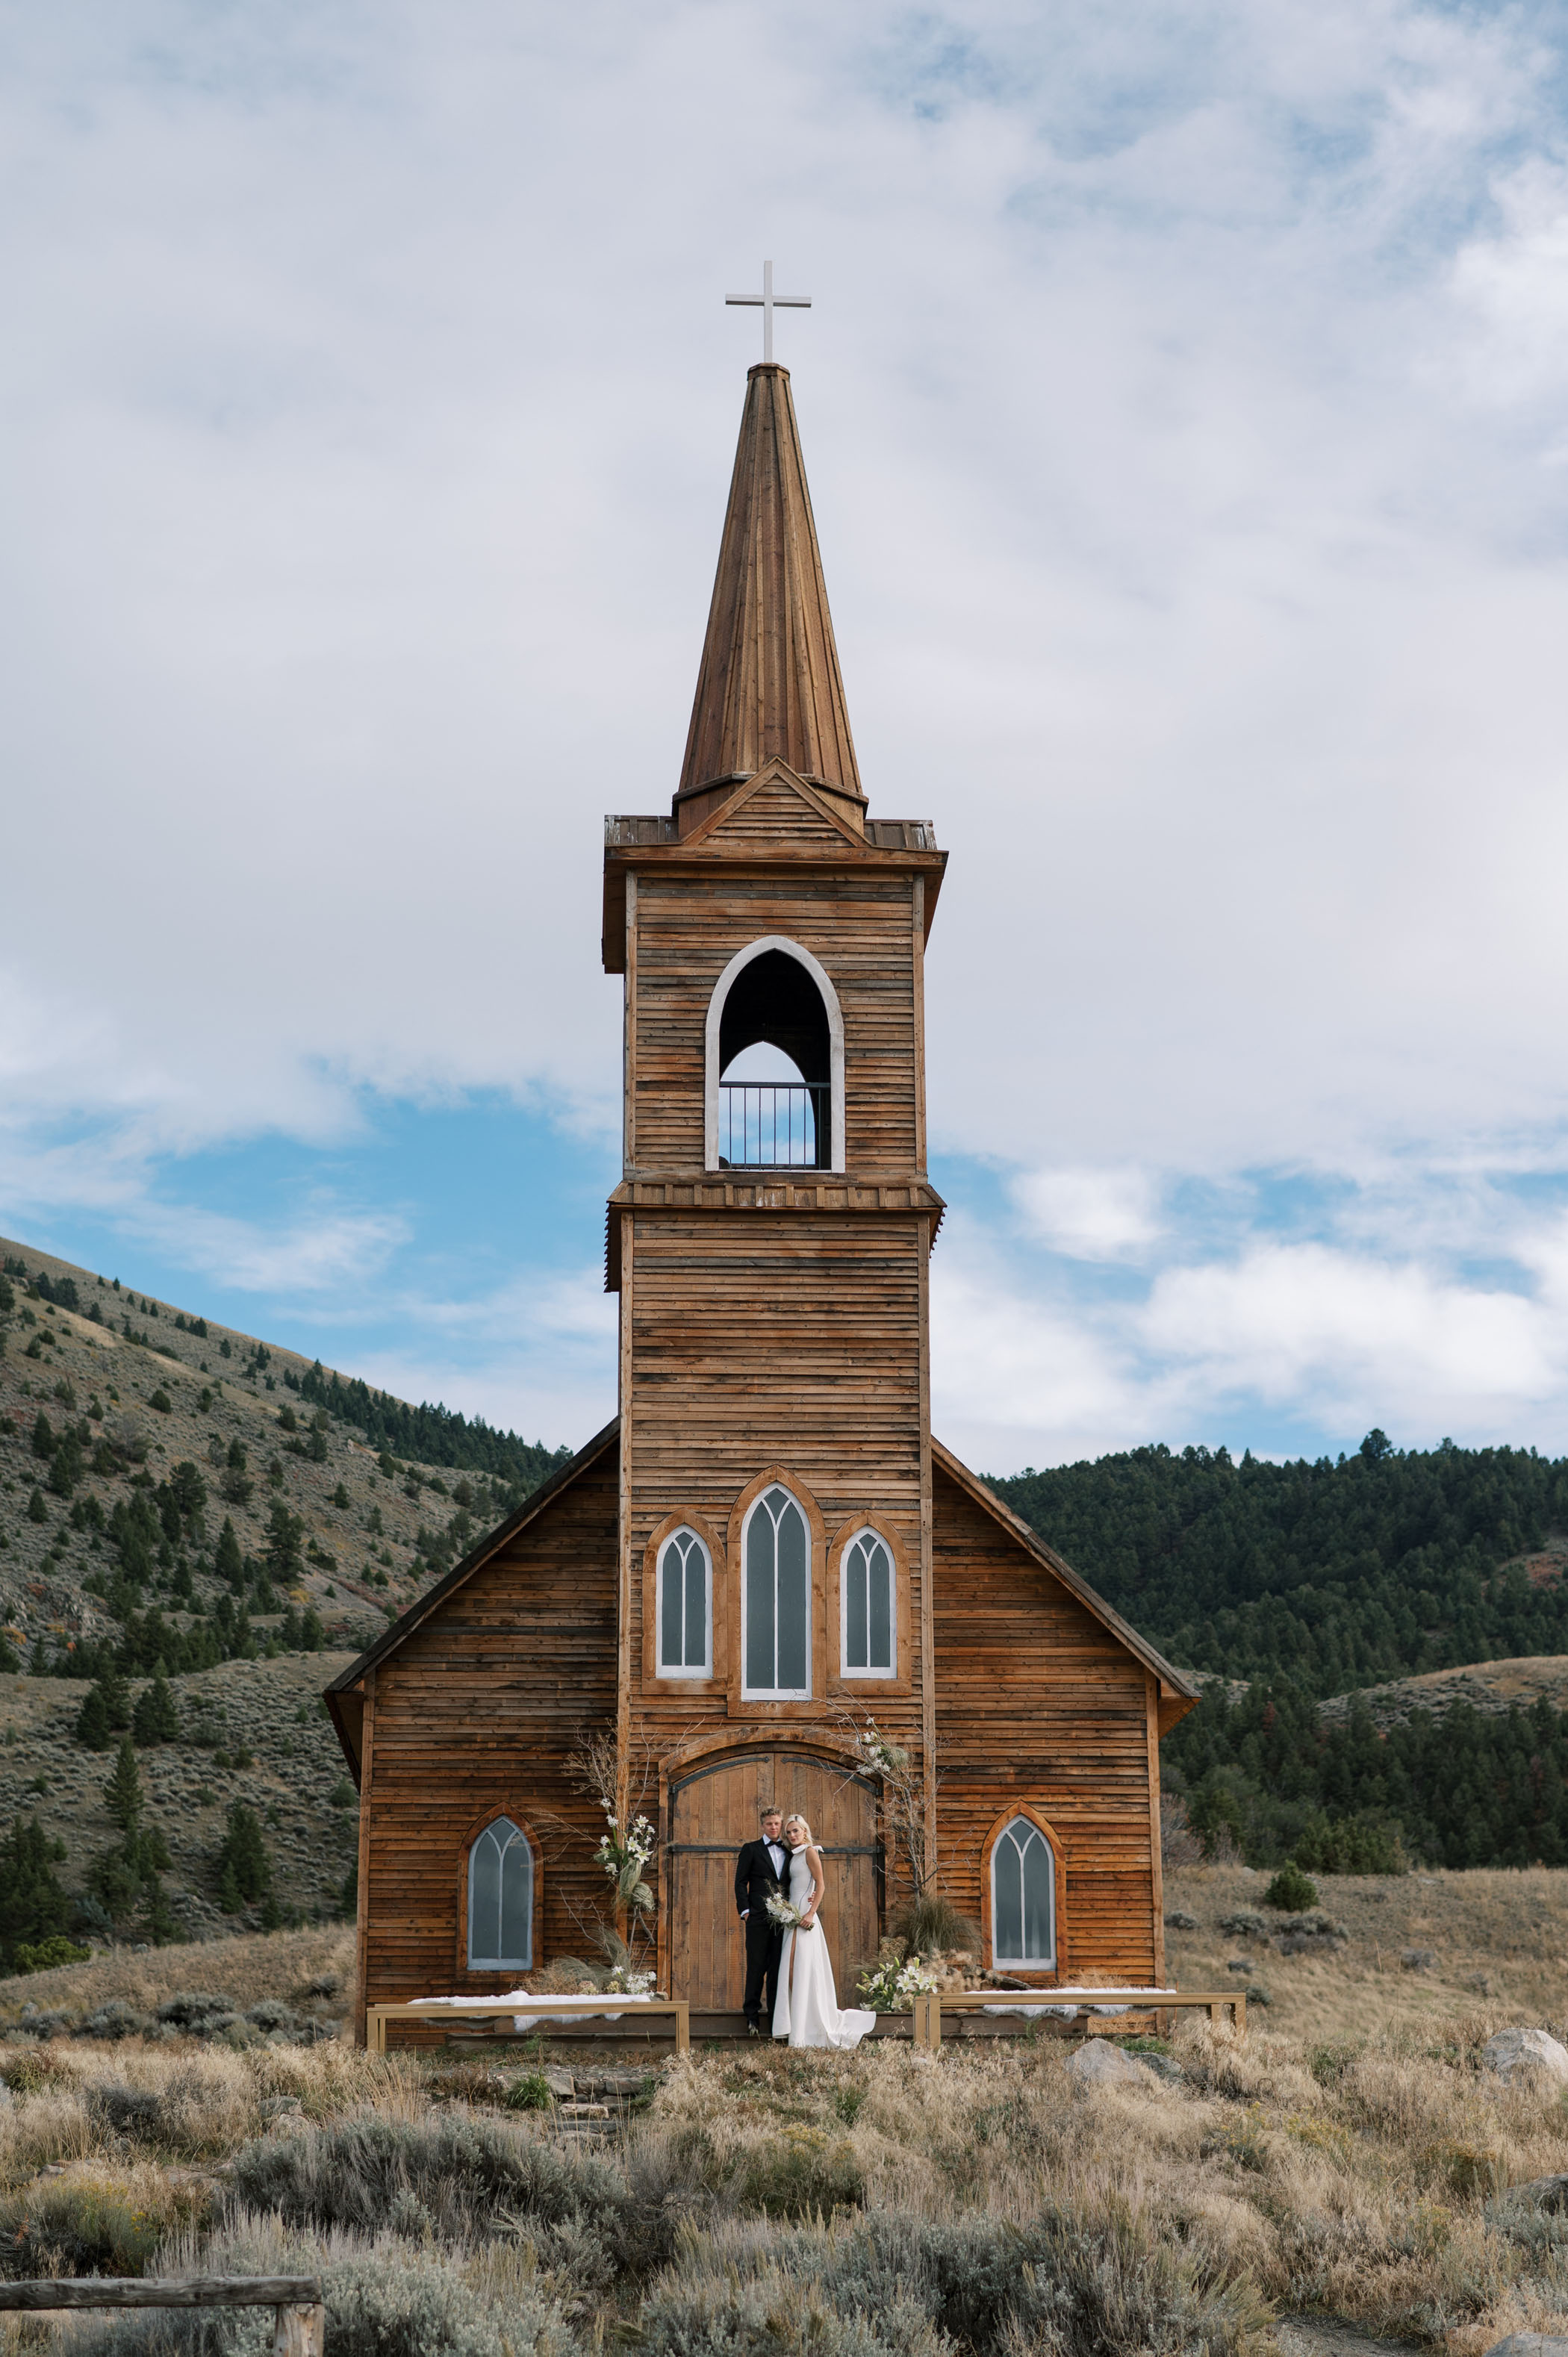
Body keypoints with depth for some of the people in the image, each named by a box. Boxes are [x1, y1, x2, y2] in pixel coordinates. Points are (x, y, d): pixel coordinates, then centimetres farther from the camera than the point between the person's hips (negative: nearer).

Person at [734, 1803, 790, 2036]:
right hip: (758, 1918, -3)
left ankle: (776, 2015, 10)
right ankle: (752, 2015, 2)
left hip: (783, 1918, 3)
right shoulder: (752, 1850, 6)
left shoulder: (789, 1853, 15)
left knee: (778, 1967, 4)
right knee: (756, 1966, -3)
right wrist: (745, 1910, -6)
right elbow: (741, 1882, 3)